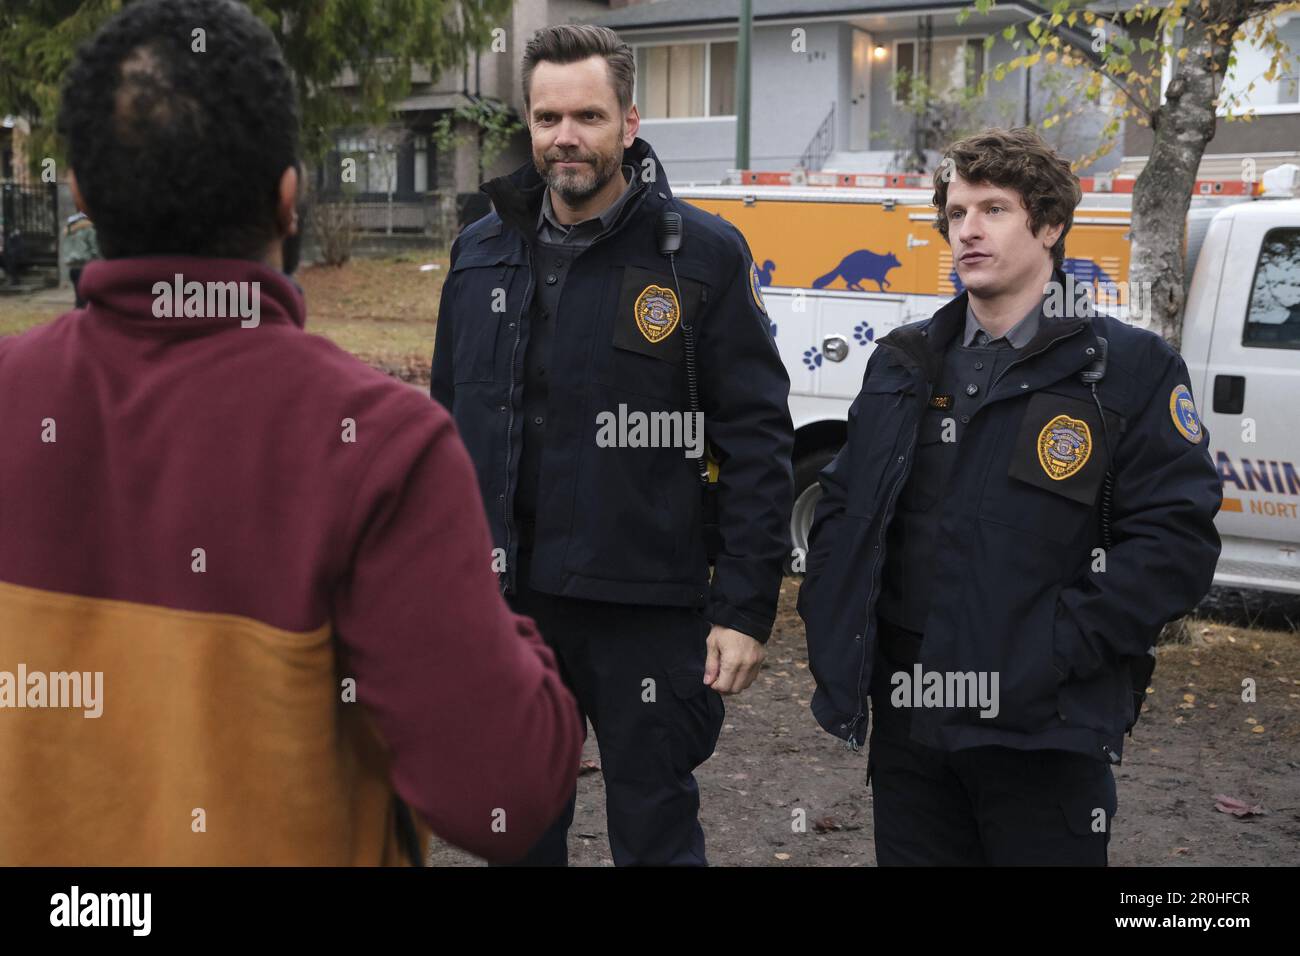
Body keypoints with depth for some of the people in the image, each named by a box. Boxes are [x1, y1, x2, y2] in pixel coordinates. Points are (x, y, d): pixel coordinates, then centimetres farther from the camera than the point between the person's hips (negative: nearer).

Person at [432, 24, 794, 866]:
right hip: (505, 602, 5)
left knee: (657, 833, 8)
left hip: (646, 608, -4)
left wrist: (747, 608, -12)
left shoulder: (703, 254, -7)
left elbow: (758, 442, -8)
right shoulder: (482, 254, 7)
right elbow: (446, 427, 13)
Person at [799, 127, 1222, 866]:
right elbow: (841, 510, 14)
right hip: (908, 720, 4)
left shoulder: (1131, 367, -3)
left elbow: (1178, 539, -10)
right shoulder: (905, 362, 10)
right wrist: (834, 644, 2)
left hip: (1047, 729, -4)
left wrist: (1059, 648, -18)